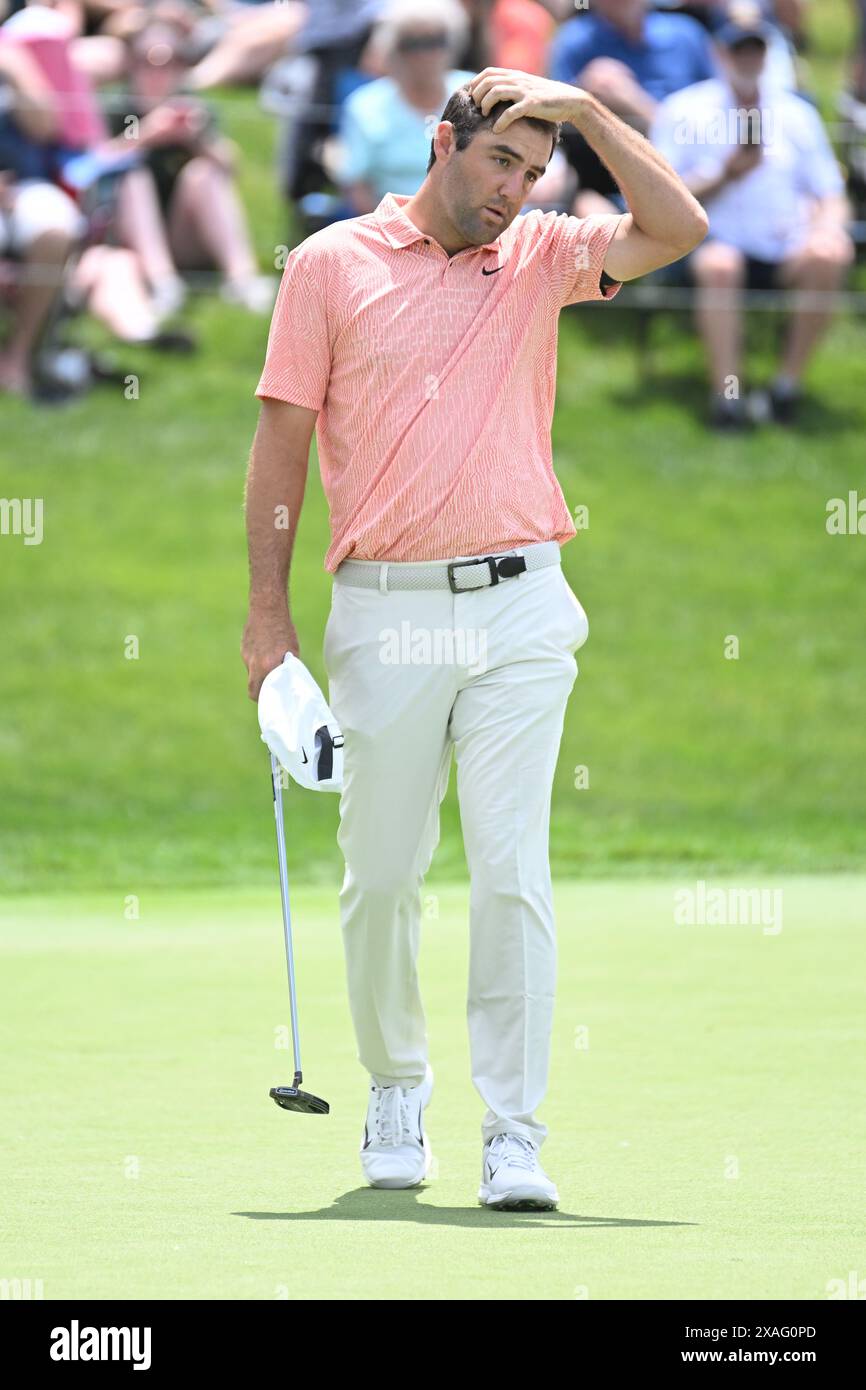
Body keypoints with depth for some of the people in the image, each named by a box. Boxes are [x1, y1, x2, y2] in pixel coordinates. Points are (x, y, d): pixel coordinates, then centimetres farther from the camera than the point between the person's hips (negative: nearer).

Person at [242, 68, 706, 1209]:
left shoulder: (541, 259, 11)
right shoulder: (332, 263, 6)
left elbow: (677, 228, -2)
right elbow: (283, 438, 6)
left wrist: (588, 111, -2)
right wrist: (268, 612, 1)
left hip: (519, 607, 0)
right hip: (384, 611, 0)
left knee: (514, 871, -8)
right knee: (382, 875, 6)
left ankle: (514, 1136, -8)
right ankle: (395, 1091, 27)